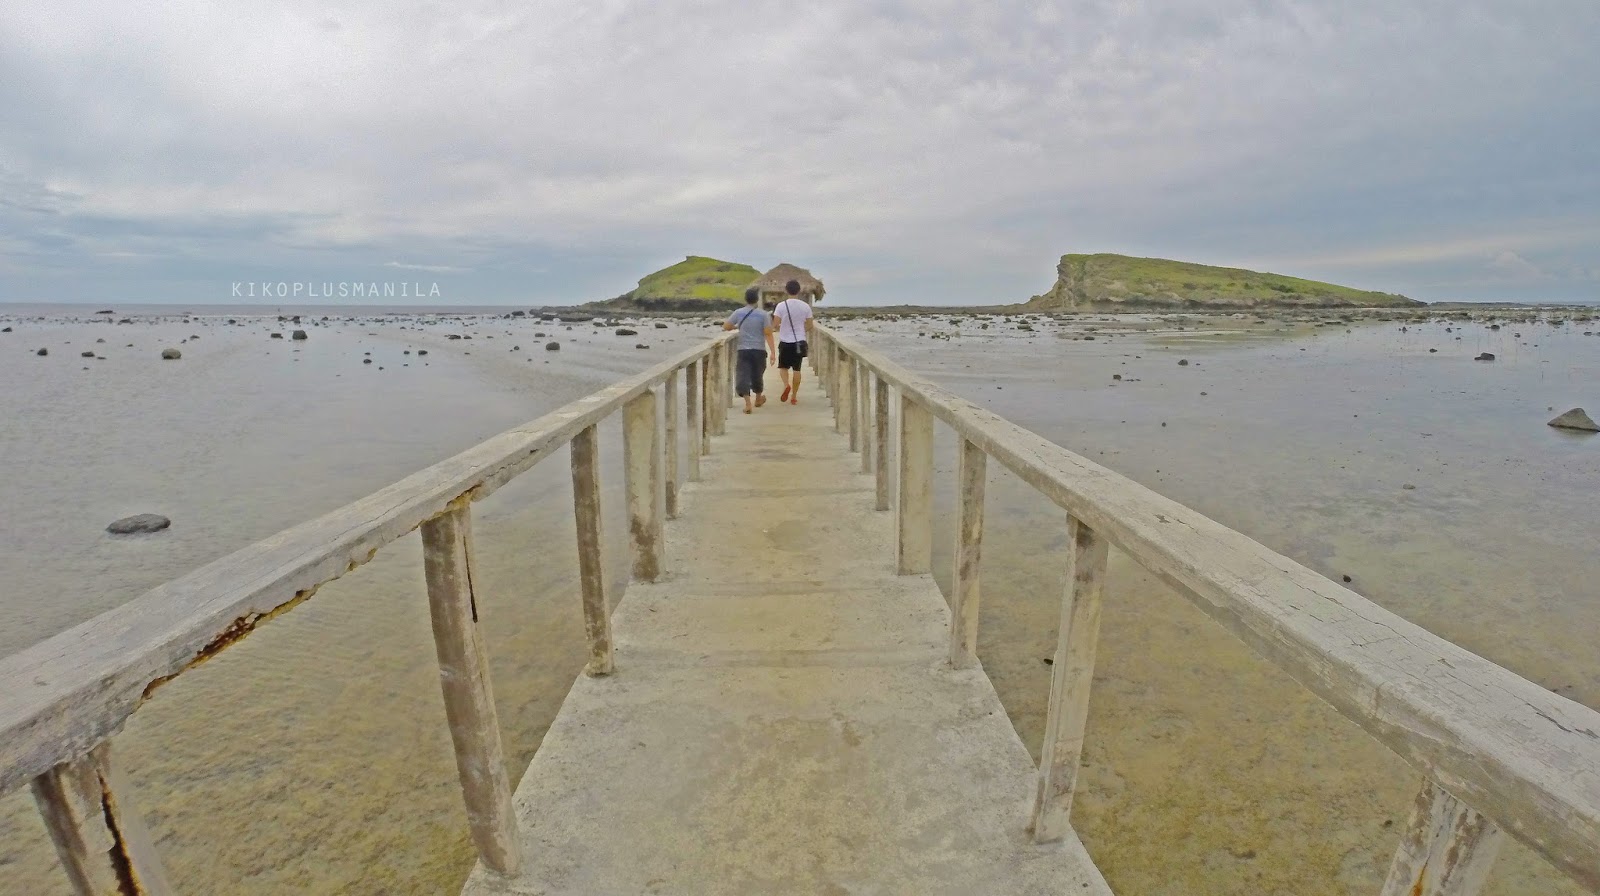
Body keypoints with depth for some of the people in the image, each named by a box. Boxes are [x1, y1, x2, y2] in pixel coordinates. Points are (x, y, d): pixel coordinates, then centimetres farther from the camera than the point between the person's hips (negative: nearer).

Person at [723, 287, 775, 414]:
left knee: (743, 376, -3)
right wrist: (772, 351, -9)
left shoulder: (738, 313, 0)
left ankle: (748, 403, -19)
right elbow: (768, 333, -9)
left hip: (743, 350, -1)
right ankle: (758, 399, 38)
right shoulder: (763, 314, -4)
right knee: (757, 375, 18)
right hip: (759, 350, 1)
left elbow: (725, 326, 6)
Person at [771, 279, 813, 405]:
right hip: (800, 342, 2)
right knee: (796, 369, 9)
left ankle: (786, 384, -13)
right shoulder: (805, 306, -2)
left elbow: (776, 325, -9)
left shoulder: (781, 305, -9)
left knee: (783, 366, 15)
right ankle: (794, 396, 11)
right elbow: (809, 326, 2)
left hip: (785, 342, -2)